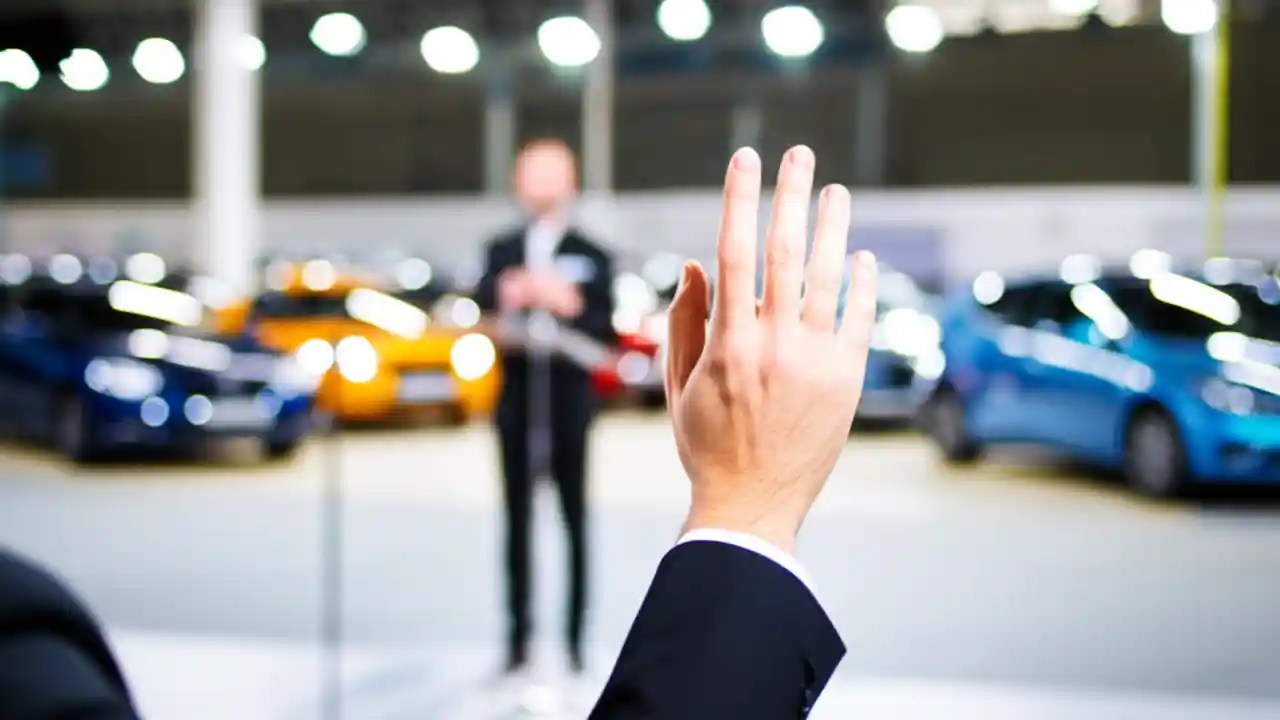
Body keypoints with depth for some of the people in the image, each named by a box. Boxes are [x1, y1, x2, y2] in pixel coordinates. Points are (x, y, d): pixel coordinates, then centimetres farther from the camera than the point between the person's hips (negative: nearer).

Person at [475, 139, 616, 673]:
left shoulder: (591, 257, 3)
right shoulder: (500, 252, 10)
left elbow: (606, 334, -4)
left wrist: (572, 307, -21)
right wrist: (504, 298, -21)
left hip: (568, 403, -2)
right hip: (517, 402, 2)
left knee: (574, 522, 1)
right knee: (518, 521, 6)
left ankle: (575, 639, 7)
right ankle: (518, 638, 12)